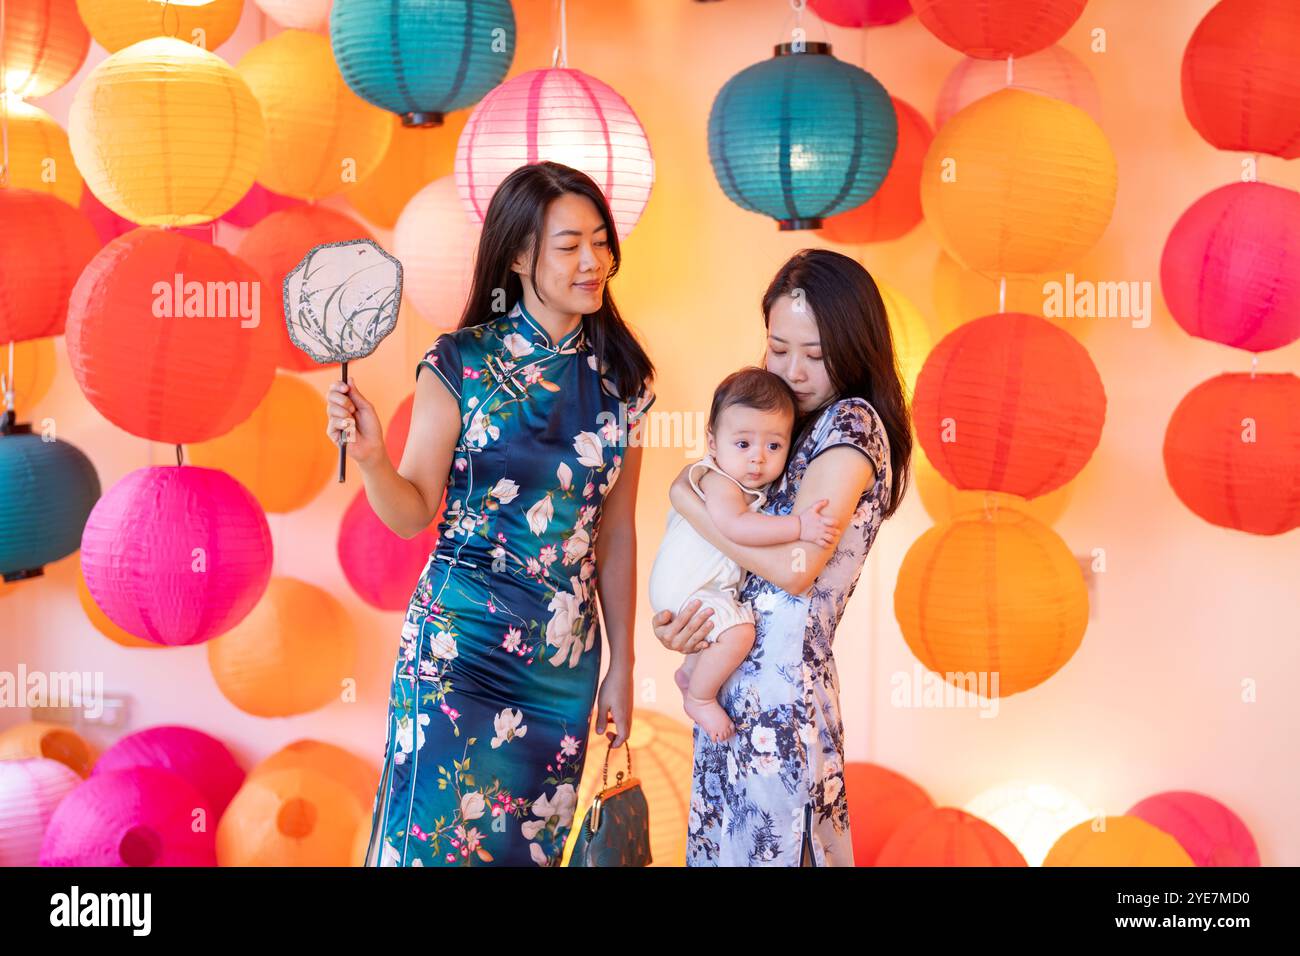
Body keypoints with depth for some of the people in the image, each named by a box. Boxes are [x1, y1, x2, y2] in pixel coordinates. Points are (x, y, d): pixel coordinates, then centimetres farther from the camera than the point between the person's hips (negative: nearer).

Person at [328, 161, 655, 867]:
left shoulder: (620, 377, 4)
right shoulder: (461, 364, -7)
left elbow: (615, 530, 9)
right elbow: (413, 513, -6)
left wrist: (621, 665, 10)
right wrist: (369, 456, -26)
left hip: (566, 657, 4)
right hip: (461, 644, -4)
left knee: (538, 838, 12)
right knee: (443, 831, 0)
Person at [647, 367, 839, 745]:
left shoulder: (748, 484, 3)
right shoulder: (719, 482, -27)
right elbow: (734, 525, -45)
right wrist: (798, 526, -46)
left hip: (710, 586, 10)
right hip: (685, 589, -10)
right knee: (737, 632, -27)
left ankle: (690, 671, 45)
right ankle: (699, 698, -7)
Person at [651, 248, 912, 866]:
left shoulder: (852, 422, -11)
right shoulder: (791, 426, 14)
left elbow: (795, 565, -22)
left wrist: (685, 497, -11)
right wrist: (670, 623, -5)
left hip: (778, 690, -8)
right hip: (738, 688, 8)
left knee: (761, 847, 1)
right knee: (725, 838, 14)